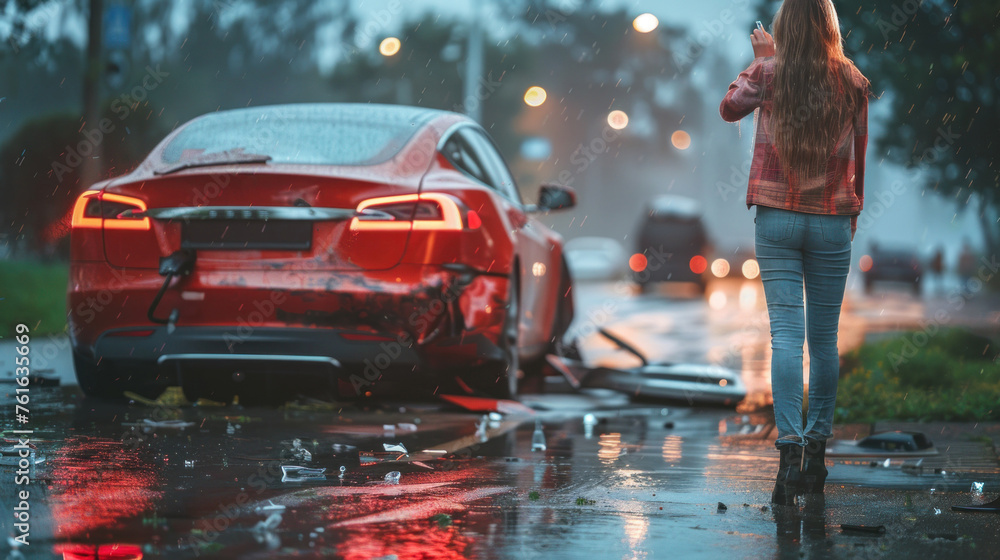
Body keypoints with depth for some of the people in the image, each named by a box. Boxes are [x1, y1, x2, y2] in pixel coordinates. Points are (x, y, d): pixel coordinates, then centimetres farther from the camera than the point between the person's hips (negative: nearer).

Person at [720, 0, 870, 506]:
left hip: (776, 218, -1)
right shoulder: (852, 84, 0)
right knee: (824, 338, 10)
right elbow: (859, 156, 9)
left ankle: (790, 446, -18)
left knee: (786, 333, -5)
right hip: (832, 222, 1)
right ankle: (816, 450, 17)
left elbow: (729, 107, 12)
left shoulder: (768, 74, -5)